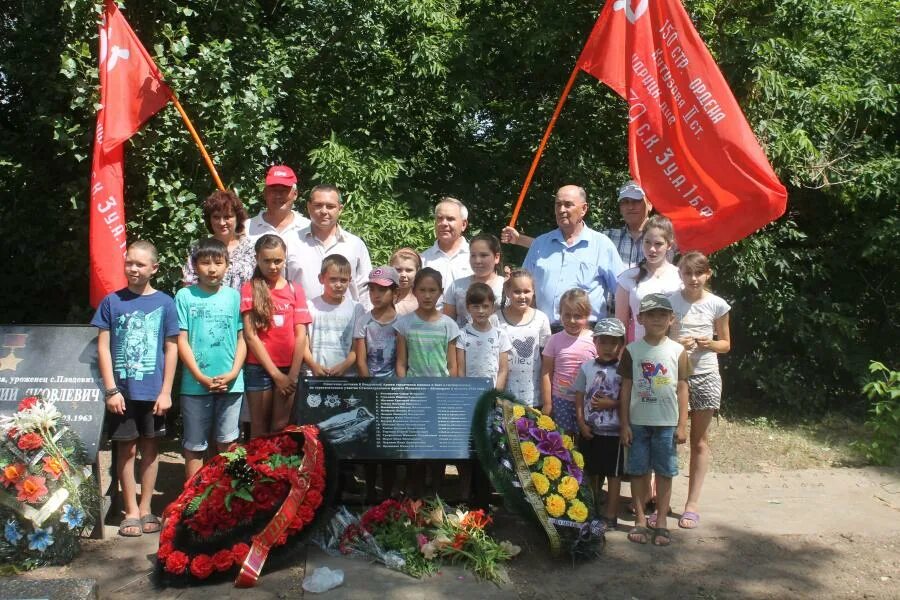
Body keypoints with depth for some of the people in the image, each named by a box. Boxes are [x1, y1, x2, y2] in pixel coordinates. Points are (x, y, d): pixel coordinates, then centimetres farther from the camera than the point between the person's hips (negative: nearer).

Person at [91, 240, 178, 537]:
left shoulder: (164, 303, -1)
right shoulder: (112, 301, 0)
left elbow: (171, 348, 1)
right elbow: (103, 347, 0)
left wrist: (166, 391, -3)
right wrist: (111, 389, -6)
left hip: (153, 390, 0)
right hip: (122, 390, 0)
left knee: (150, 447, 9)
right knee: (127, 448, 5)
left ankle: (145, 508, 22)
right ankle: (131, 511, 17)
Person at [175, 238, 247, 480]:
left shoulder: (234, 296, 3)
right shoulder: (185, 296, -2)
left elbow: (241, 338, 5)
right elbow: (182, 340, -4)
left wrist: (233, 373, -8)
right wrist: (201, 377, -11)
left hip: (230, 383, 1)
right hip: (195, 384, -1)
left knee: (226, 444, 10)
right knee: (194, 446, 9)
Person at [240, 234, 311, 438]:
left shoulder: (295, 290, 5)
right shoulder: (250, 289, -2)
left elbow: (300, 335, 0)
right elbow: (250, 335, -7)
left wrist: (293, 374, -8)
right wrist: (275, 373, -10)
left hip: (288, 368, 2)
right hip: (259, 368, -2)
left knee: (281, 426, 7)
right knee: (260, 427, 7)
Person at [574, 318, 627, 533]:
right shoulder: (586, 368, 2)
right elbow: (579, 397, 3)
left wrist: (612, 404, -19)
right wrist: (581, 423, -4)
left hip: (613, 432, -3)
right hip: (590, 431, 3)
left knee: (613, 474, 4)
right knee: (591, 472, 15)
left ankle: (610, 517, 12)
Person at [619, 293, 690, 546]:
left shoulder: (678, 351, 0)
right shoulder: (632, 350, -1)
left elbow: (682, 388, 3)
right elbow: (626, 388, 1)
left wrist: (682, 425, 0)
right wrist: (624, 423, -2)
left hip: (667, 423, 0)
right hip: (638, 422, 0)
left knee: (664, 472, 7)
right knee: (638, 471, 7)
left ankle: (661, 523, 17)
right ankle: (640, 521, 18)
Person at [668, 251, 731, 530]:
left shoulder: (717, 305, -1)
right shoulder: (669, 301, -2)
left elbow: (725, 344, 8)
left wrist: (710, 343, -13)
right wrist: (677, 344, -16)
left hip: (705, 376, 1)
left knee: (699, 440, 8)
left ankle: (692, 503, 16)